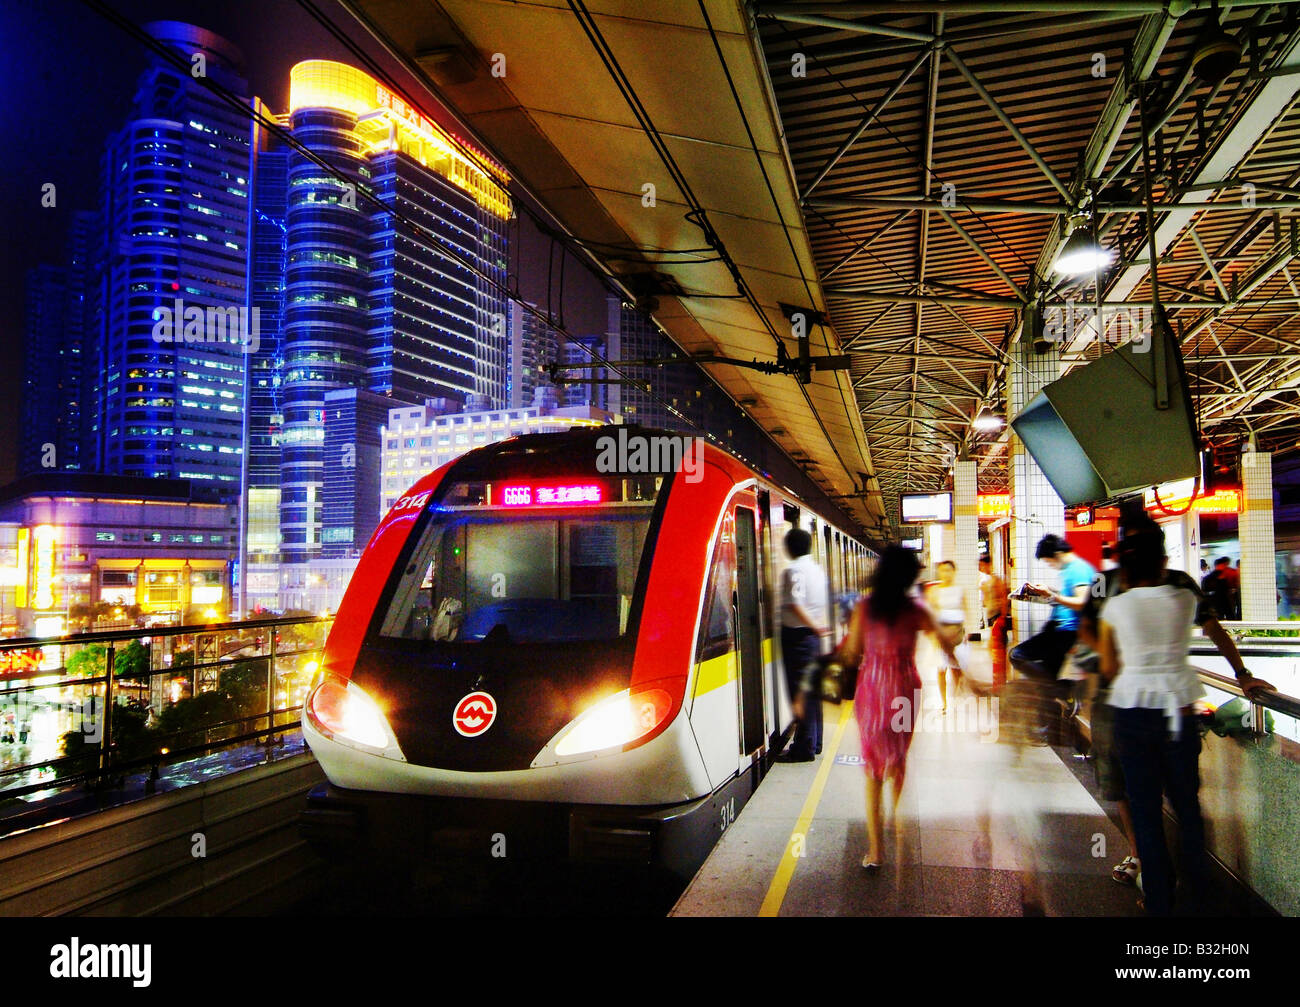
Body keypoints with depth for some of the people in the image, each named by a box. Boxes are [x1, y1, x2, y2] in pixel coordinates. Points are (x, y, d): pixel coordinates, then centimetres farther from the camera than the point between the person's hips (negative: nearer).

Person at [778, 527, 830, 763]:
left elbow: (795, 604, -26)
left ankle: (804, 747, 0)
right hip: (813, 636, 9)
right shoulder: (817, 569, 12)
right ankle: (814, 741, 23)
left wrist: (814, 627, -20)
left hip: (796, 635, -9)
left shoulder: (793, 570, -15)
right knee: (812, 689, 14)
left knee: (799, 691, -4)